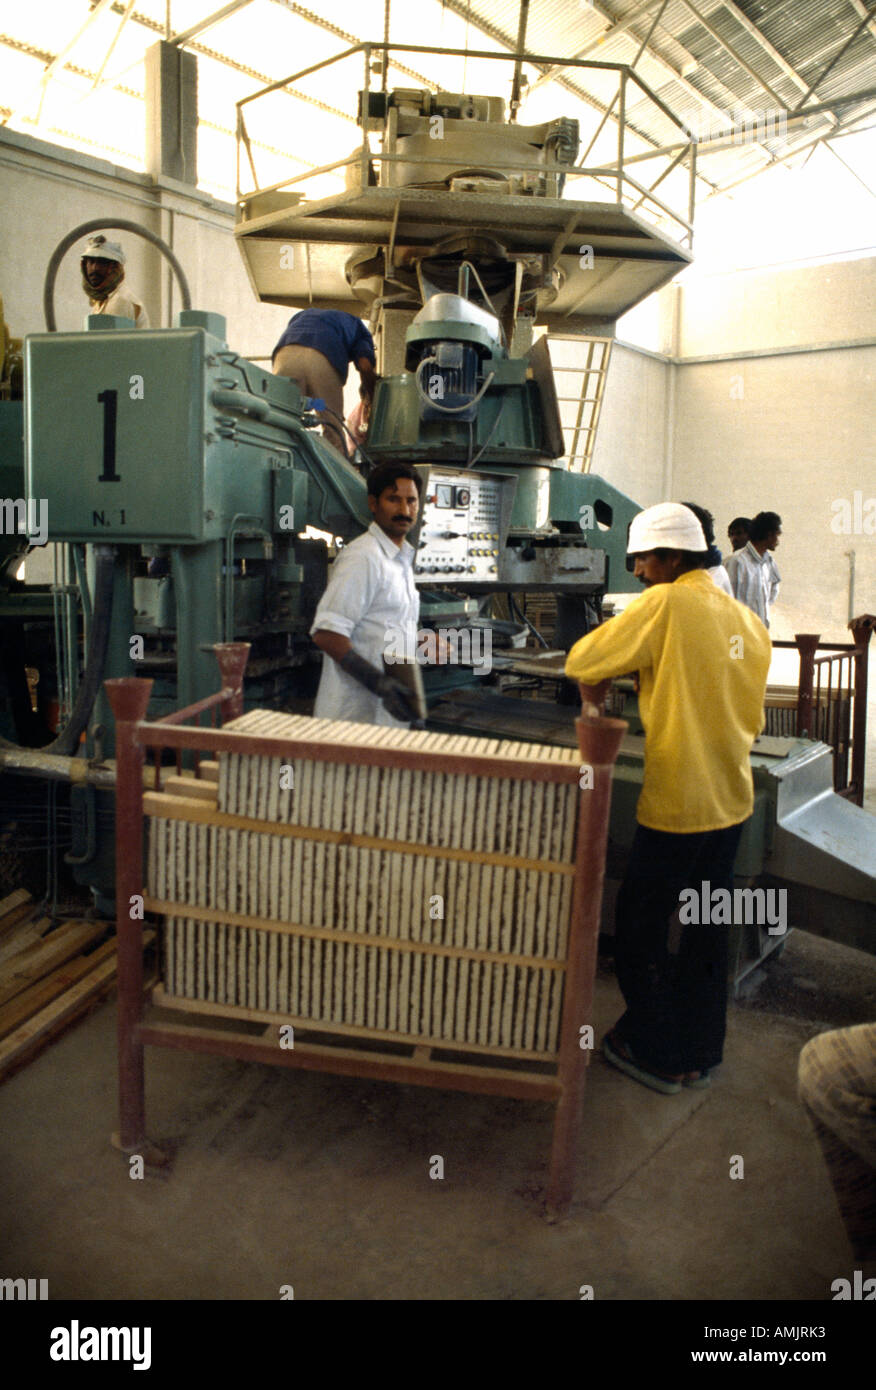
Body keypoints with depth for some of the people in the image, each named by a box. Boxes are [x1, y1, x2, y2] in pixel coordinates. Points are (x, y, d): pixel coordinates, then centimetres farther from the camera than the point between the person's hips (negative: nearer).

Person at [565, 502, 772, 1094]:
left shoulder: (665, 604, -14)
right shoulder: (748, 621, 8)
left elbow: (582, 661, -9)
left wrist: (594, 690, 10)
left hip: (677, 805, -8)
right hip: (732, 799, 8)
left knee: (641, 932, 9)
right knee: (706, 931, 18)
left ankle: (658, 1055, 23)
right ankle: (699, 1052, 32)